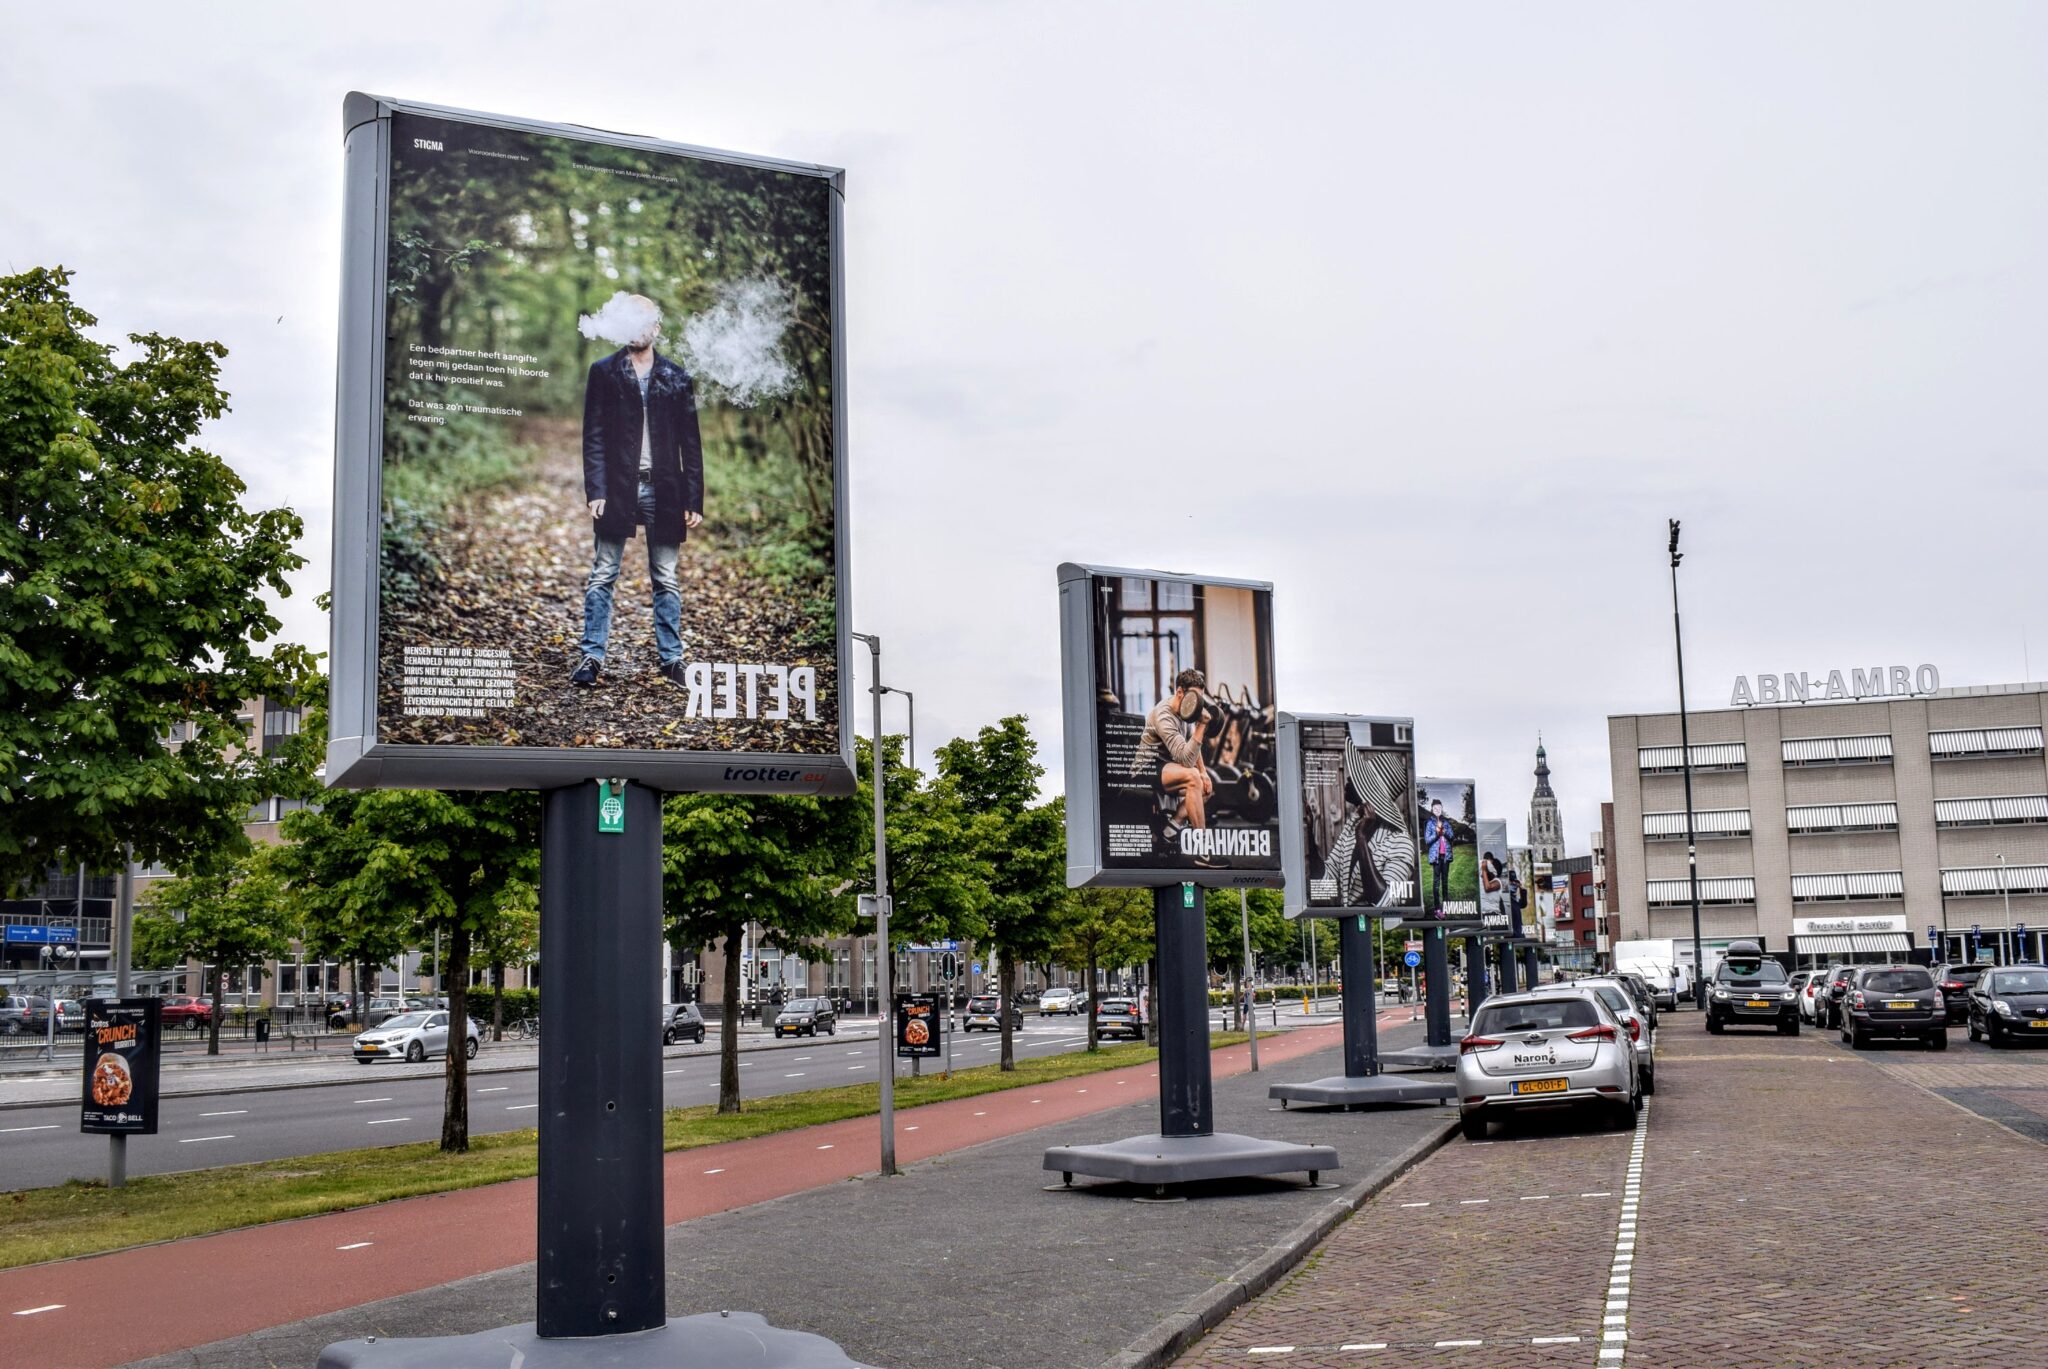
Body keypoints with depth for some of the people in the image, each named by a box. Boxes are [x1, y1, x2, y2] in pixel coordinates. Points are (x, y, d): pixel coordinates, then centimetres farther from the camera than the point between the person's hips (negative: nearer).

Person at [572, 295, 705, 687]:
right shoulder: (604, 373, 5)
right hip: (617, 489, -1)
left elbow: (691, 444, 6)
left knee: (667, 581, 6)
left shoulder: (677, 378, 8)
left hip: (663, 490, 1)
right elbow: (593, 436, 1)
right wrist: (595, 490, -10)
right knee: (602, 577, 2)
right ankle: (591, 656, 7)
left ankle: (671, 659, 12)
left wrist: (694, 500, 1)